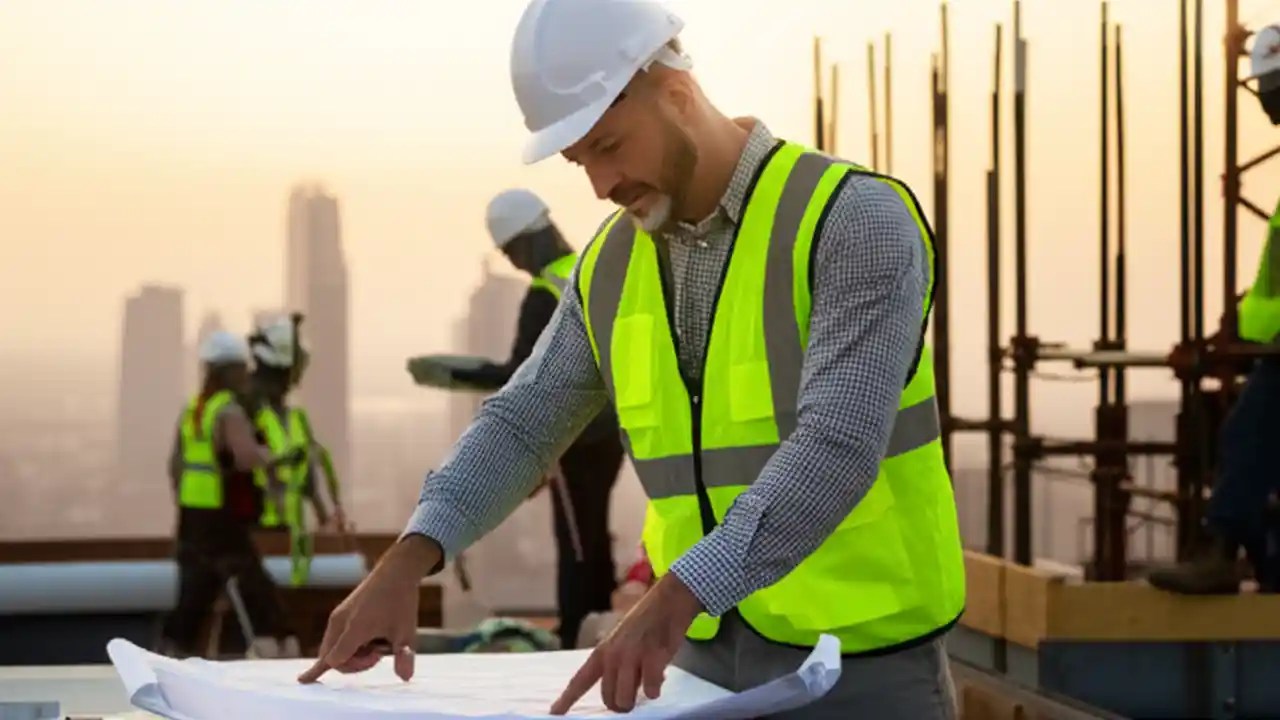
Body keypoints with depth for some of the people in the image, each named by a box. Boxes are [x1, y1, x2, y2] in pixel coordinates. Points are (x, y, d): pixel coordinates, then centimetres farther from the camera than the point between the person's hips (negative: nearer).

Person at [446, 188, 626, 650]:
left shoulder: (546, 296, -17)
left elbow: (520, 376, -18)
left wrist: (457, 374, -8)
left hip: (576, 436, -8)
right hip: (611, 427, 8)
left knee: (576, 544, -3)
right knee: (594, 536, 17)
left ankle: (571, 640, 0)